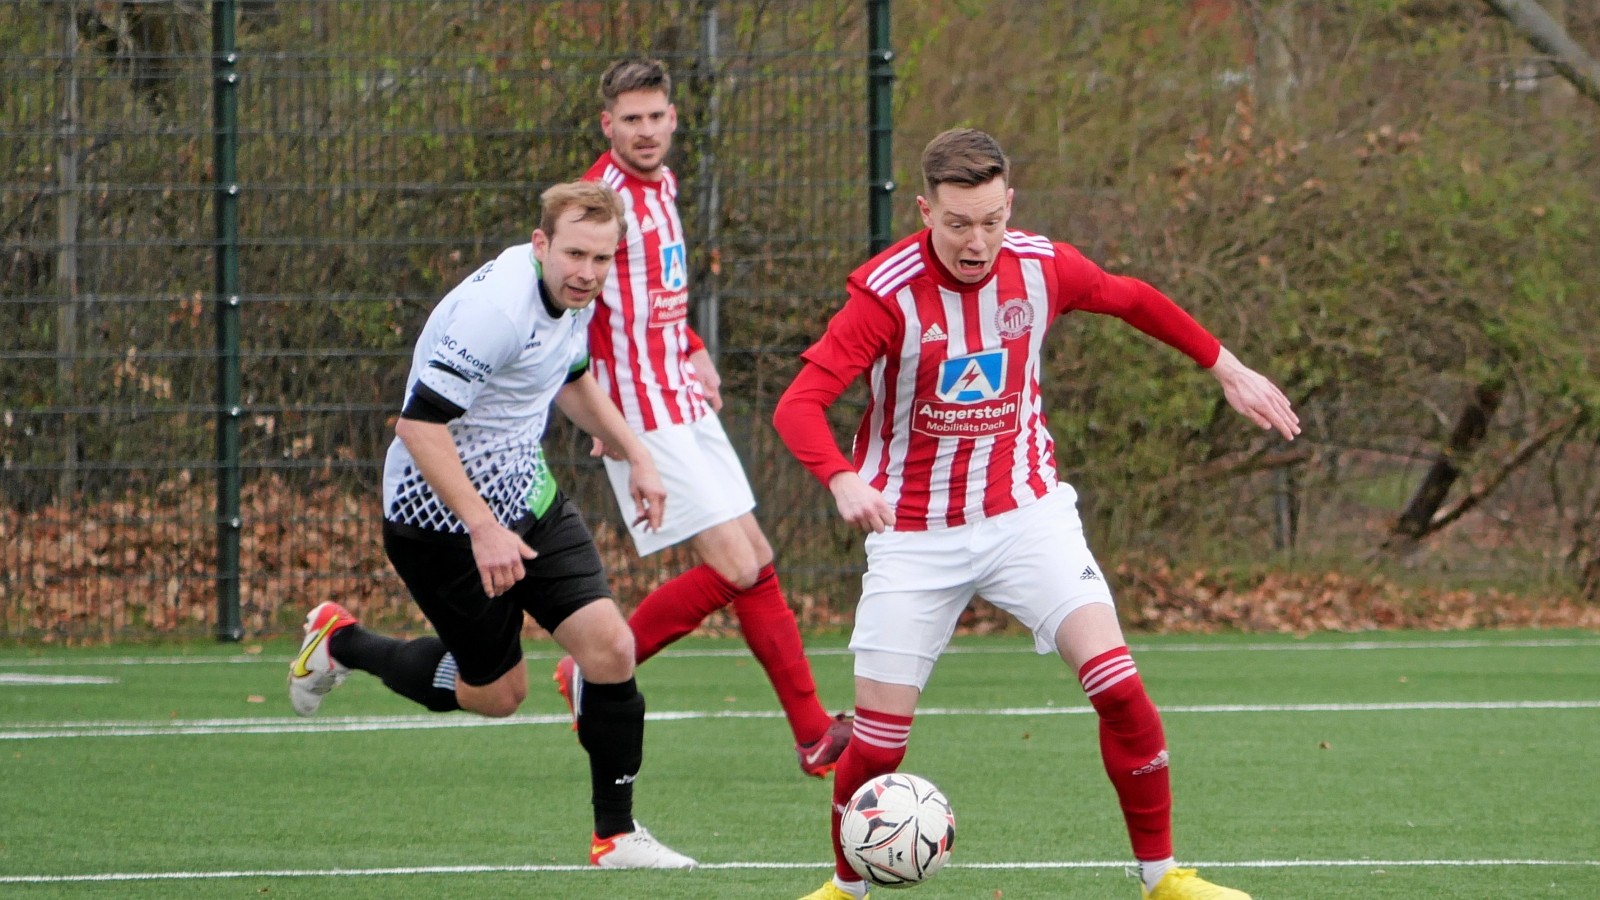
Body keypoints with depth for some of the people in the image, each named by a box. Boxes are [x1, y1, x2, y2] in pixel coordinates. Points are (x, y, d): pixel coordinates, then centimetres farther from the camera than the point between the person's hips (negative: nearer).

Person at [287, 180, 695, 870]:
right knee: (496, 692, 6)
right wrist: (483, 530, -30)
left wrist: (636, 456, 17)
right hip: (440, 516, -8)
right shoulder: (497, 309, -29)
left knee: (611, 647, -7)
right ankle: (340, 642, 29)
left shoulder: (574, 294, -1)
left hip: (526, 496, 8)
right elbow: (418, 425, -29)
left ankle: (616, 835, 5)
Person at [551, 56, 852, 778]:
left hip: (684, 407, 9)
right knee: (734, 569, -12)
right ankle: (595, 674, 0)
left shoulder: (661, 184, 12)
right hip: (645, 419, -9)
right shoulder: (604, 198, -17)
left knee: (757, 562, 7)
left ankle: (813, 732, 10)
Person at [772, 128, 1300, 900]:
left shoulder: (1041, 268, -7)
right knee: (879, 738, -5)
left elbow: (1134, 300, 15)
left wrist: (1227, 370, 21)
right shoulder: (888, 292, -19)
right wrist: (843, 480, -45)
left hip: (1024, 510, 2)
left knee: (1116, 681, -15)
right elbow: (798, 406, -26)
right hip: (915, 536, -2)